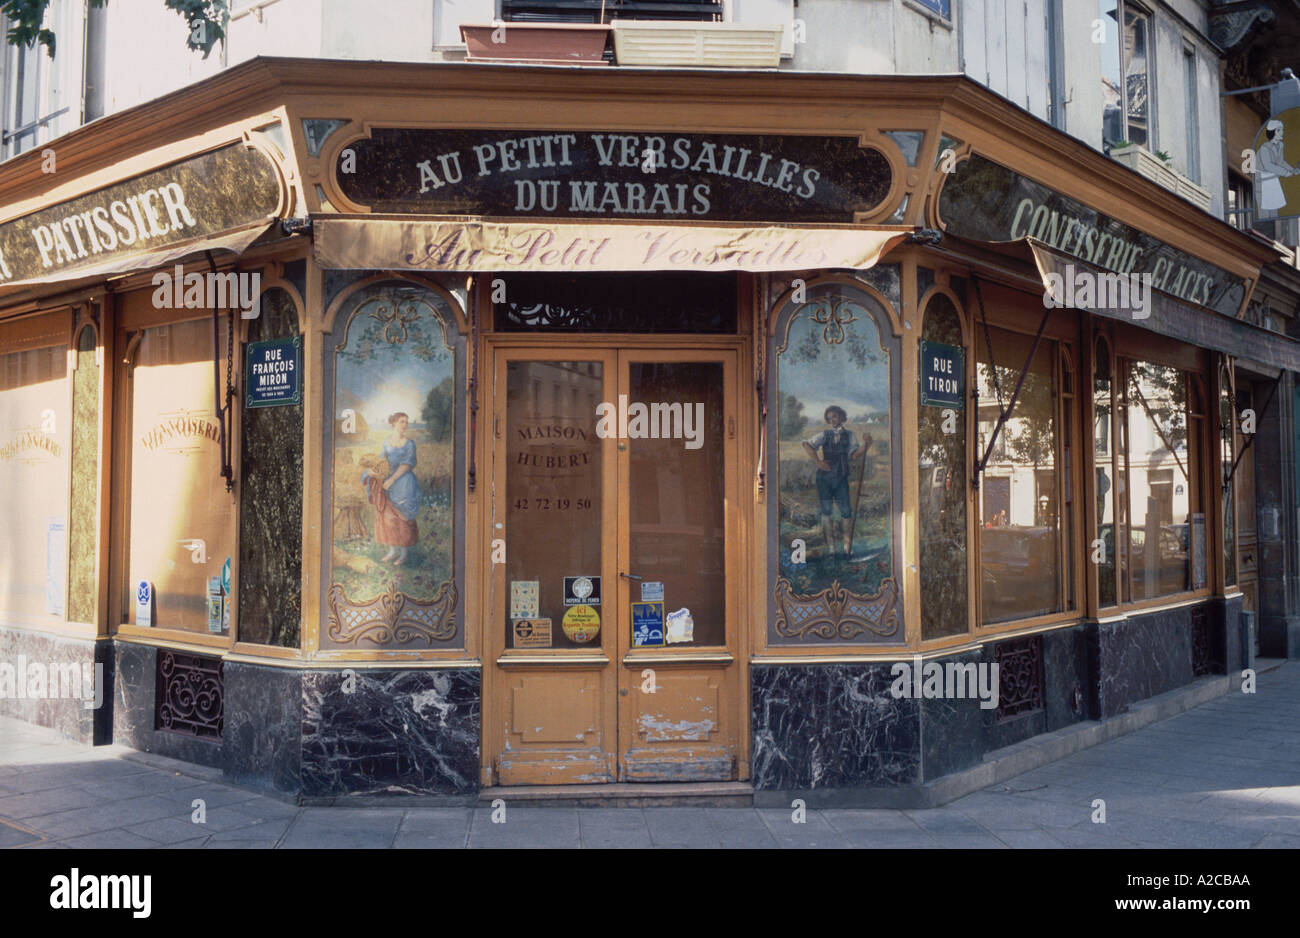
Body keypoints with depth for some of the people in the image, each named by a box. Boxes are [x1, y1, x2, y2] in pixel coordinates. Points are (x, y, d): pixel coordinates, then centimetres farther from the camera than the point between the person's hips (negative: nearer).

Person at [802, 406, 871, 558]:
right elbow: (807, 445, -6)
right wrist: (818, 462, -13)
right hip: (825, 477, -1)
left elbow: (854, 455, 0)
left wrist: (866, 446, -16)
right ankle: (830, 547, 5)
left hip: (841, 478, 1)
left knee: (846, 511, -3)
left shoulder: (848, 434, 10)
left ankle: (848, 547, 8)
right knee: (827, 511, -1)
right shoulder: (825, 434, 5)